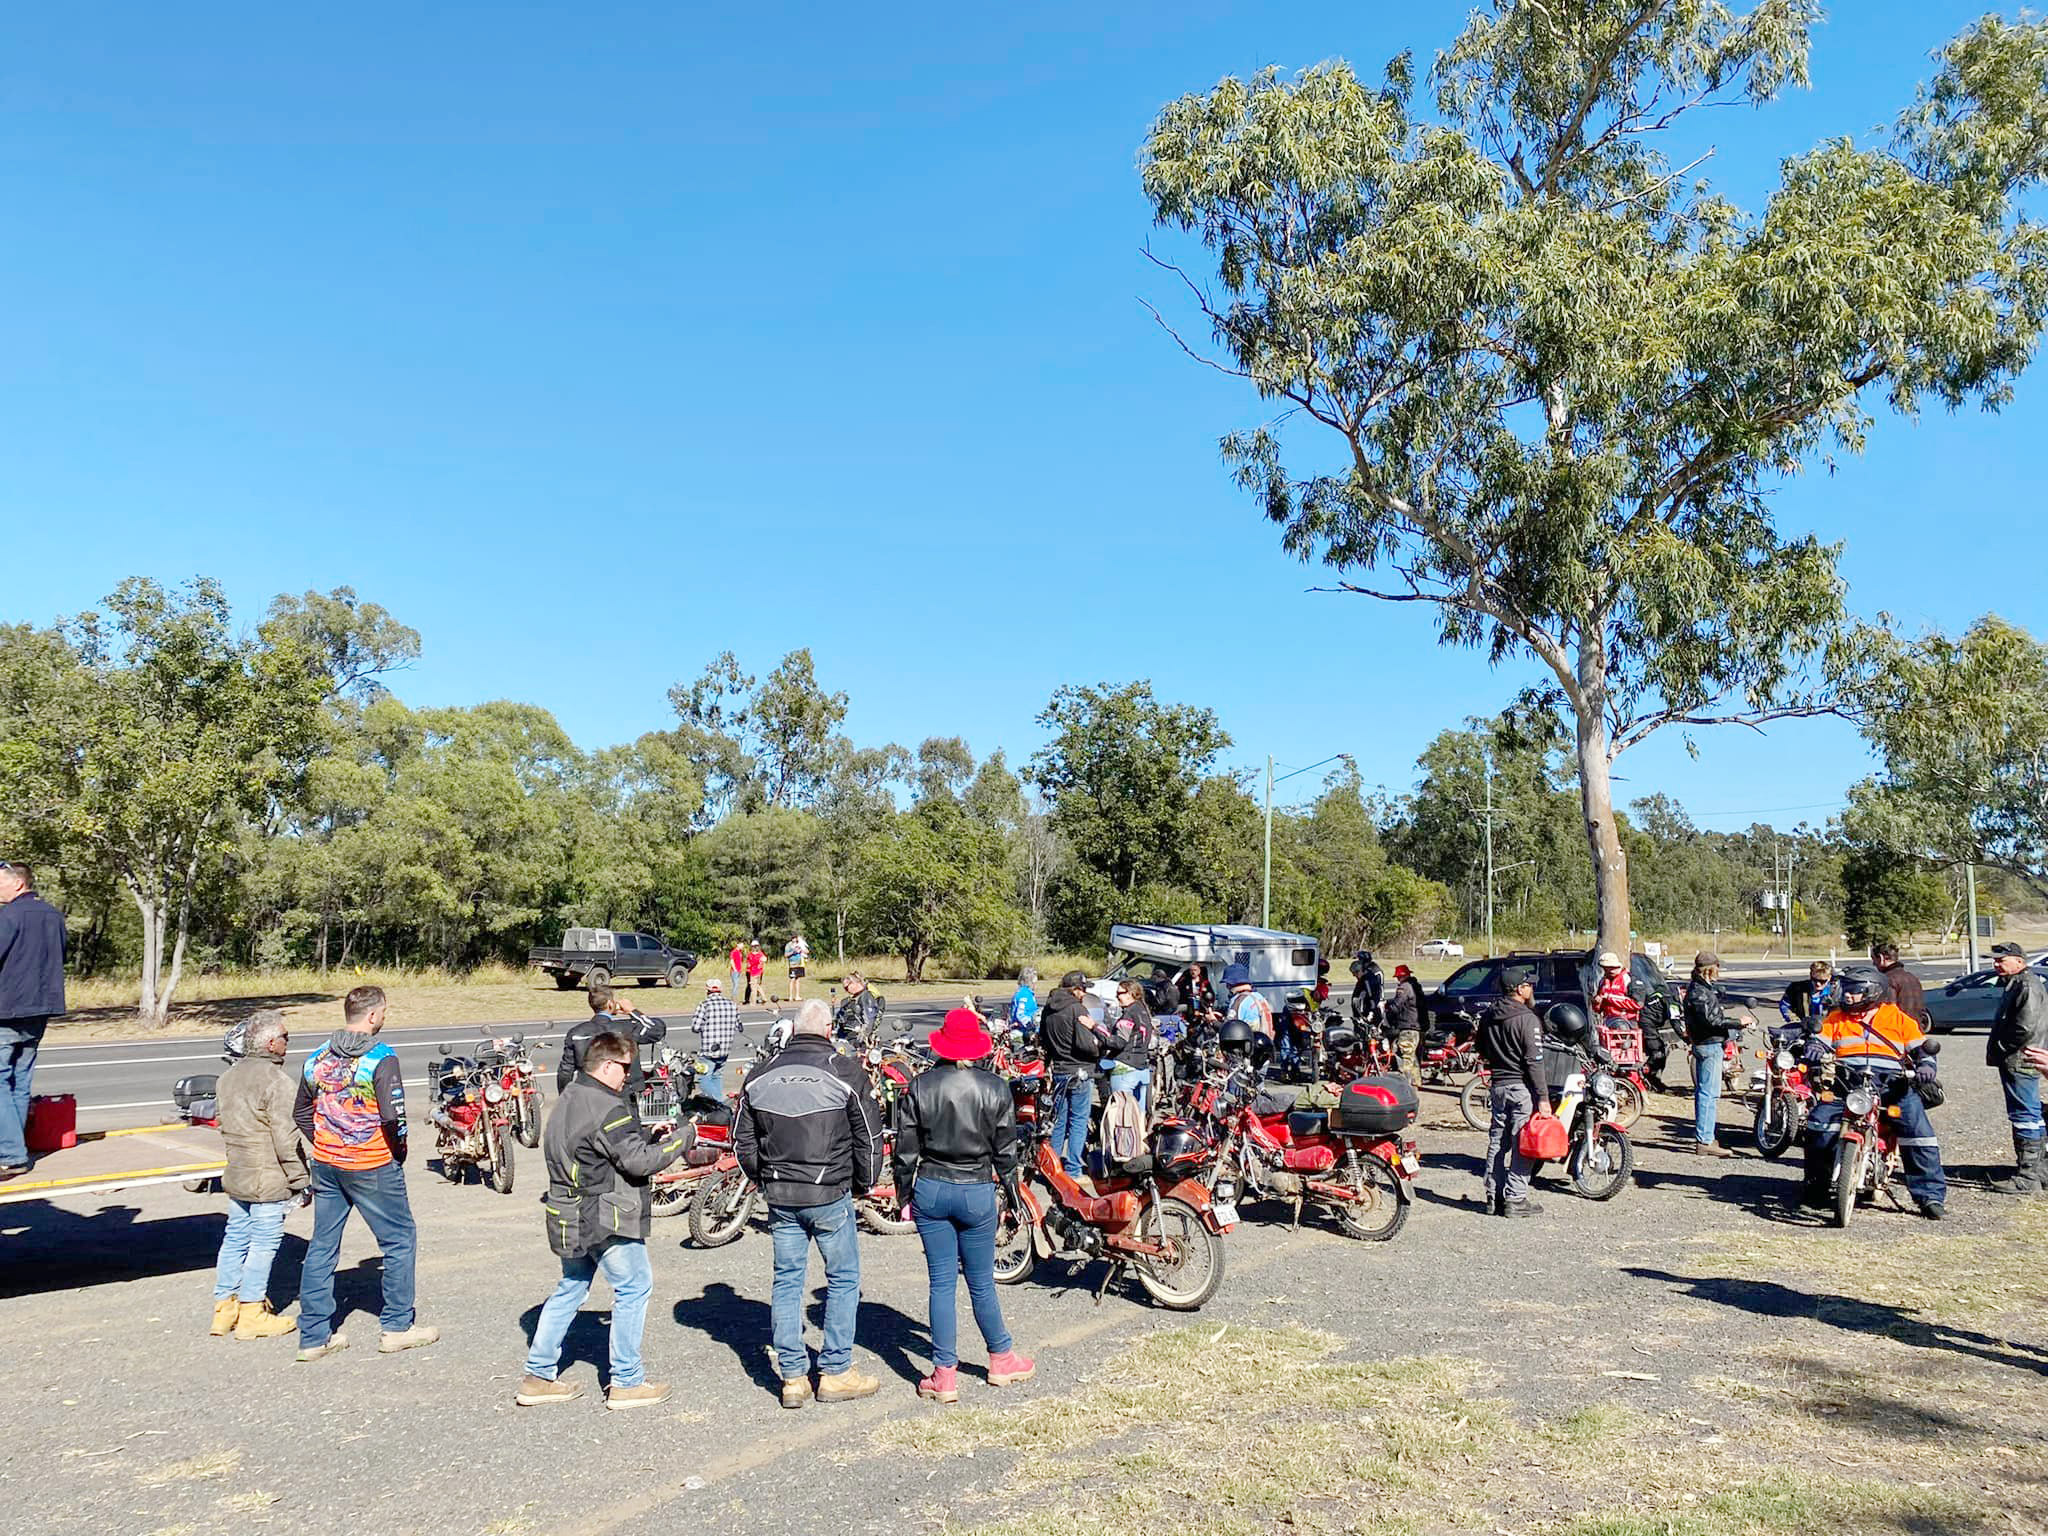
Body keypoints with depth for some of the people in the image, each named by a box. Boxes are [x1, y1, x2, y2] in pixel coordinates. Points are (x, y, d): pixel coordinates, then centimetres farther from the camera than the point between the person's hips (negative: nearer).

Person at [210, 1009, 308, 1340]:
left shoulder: (228, 1077, 10)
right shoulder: (276, 1081, -18)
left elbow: (226, 1127, 17)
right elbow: (287, 1139, -19)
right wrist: (301, 1180, -12)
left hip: (236, 1176, 9)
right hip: (268, 1179, -9)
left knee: (235, 1238, 16)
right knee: (264, 1244, 1)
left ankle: (225, 1307, 23)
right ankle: (252, 1313, 7)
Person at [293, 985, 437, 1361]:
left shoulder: (317, 1058, 5)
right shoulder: (381, 1058, -16)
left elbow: (301, 1113, 14)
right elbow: (393, 1115, -23)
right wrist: (399, 1150, -6)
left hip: (326, 1165, 6)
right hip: (373, 1167, -6)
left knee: (321, 1246, 13)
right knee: (401, 1240, 9)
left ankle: (313, 1336, 19)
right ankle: (397, 1327, 15)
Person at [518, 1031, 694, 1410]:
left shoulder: (568, 1099, 10)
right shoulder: (608, 1108, -21)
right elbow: (639, 1161, -22)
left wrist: (650, 1138, 10)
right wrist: (684, 1137, -10)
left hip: (570, 1216, 9)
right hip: (605, 1219, -9)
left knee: (570, 1289, 19)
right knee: (634, 1289, 3)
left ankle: (538, 1376, 23)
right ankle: (627, 1382, 9)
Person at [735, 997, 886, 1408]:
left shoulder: (760, 1076, 3)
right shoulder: (846, 1072, -8)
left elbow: (742, 1138, 11)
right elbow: (869, 1136, -4)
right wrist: (867, 1181, 11)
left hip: (779, 1194, 4)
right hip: (830, 1195, -4)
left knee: (787, 1280, 12)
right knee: (843, 1280, 9)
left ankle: (793, 1377, 15)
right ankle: (836, 1373, 13)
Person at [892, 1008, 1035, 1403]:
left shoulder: (919, 1086, -5)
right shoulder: (994, 1088, -6)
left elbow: (906, 1149, -1)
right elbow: (1006, 1148, 0)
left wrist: (906, 1194, 10)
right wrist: (1008, 1184, 14)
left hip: (930, 1190, 1)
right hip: (977, 1192, -1)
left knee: (942, 1284, 8)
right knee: (981, 1284, 14)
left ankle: (945, 1375, 13)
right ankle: (1002, 1358, 30)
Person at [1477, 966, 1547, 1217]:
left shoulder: (1489, 1016, 8)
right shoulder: (1527, 1019, -15)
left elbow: (1482, 1050, 19)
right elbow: (1534, 1062, -17)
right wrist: (1543, 1098, -16)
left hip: (1498, 1086, 7)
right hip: (1522, 1087, -7)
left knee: (1497, 1143, 12)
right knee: (1522, 1146, -1)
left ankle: (1494, 1198, 16)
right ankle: (1515, 1199, 0)